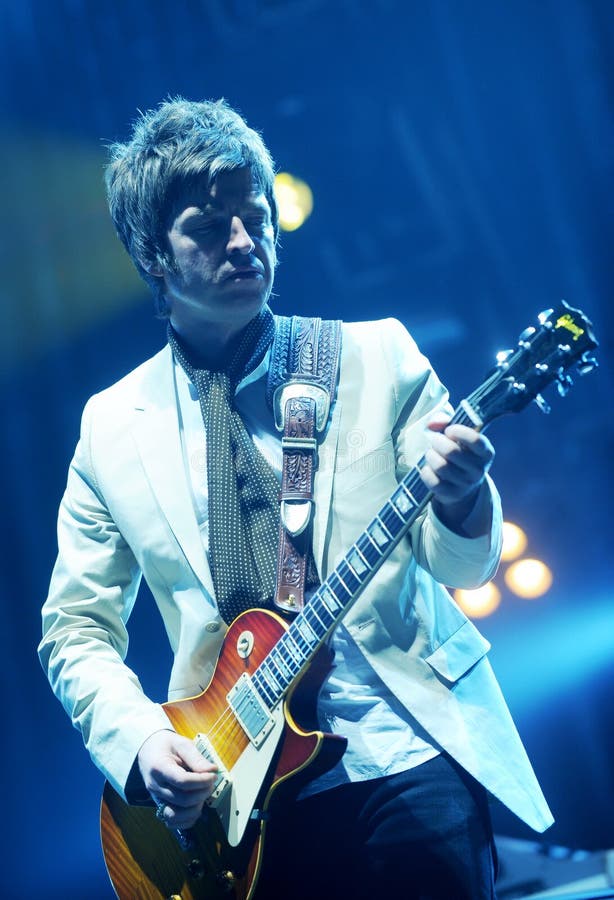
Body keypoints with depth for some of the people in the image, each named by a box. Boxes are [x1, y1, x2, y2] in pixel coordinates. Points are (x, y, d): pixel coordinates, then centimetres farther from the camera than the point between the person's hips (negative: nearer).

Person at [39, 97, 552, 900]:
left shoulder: (379, 358, 3)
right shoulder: (111, 426, 6)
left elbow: (461, 565, 2)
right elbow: (75, 629, 10)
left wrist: (460, 498, -21)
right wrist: (140, 744, -7)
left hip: (409, 764, 0)